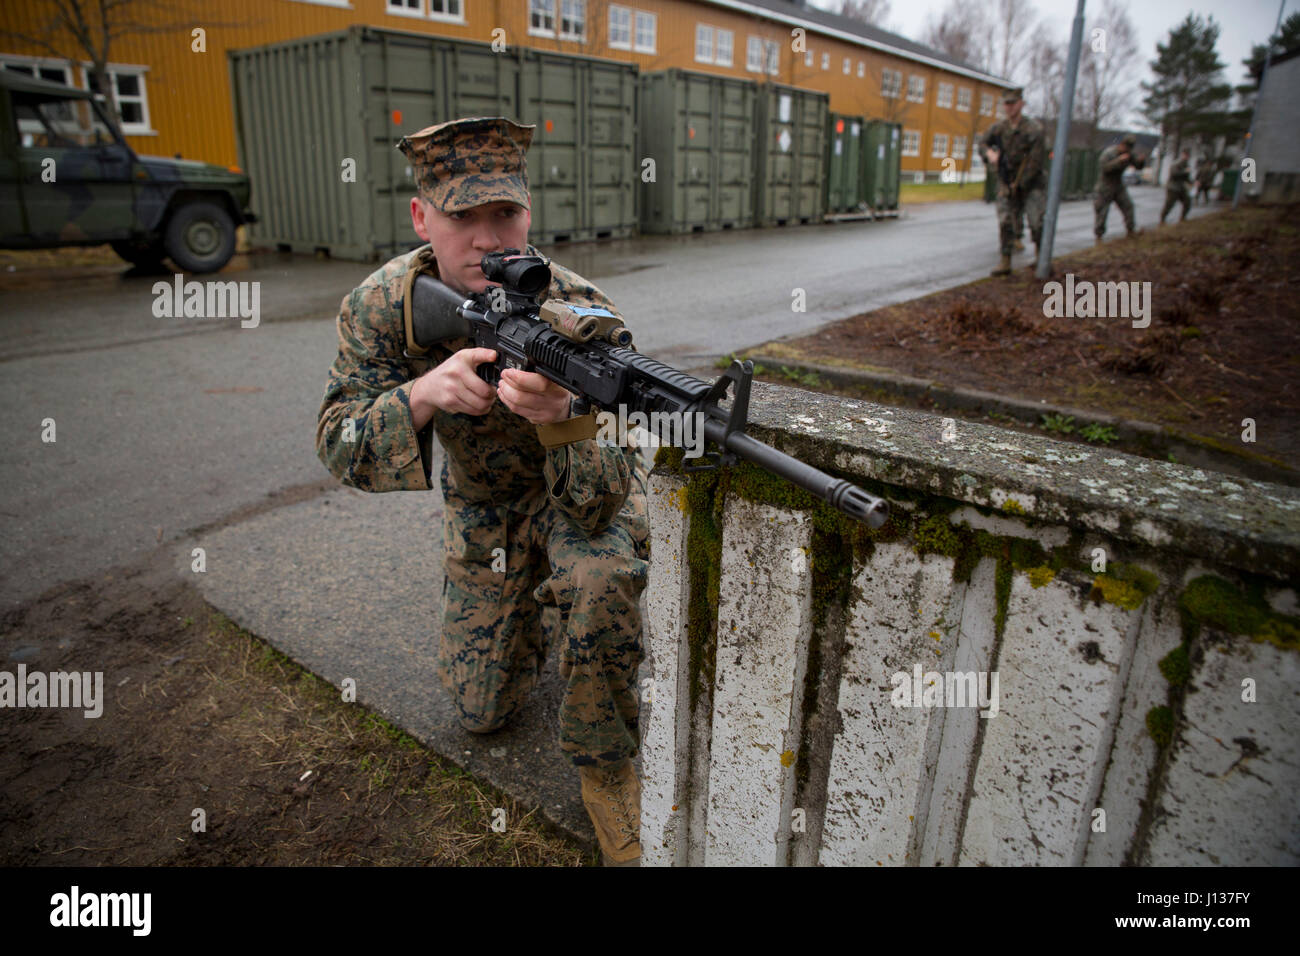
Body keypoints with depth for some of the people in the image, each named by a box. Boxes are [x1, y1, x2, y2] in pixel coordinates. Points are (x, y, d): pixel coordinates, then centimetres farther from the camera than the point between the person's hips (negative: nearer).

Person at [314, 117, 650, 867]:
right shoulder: (383, 306, -20)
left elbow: (595, 504, -37)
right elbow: (340, 450, -26)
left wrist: (560, 418, -59)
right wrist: (423, 393, -46)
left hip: (587, 491, -3)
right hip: (483, 506, 3)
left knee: (601, 578, -39)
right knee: (483, 710, 9)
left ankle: (607, 770, -12)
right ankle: (535, 606, 40)